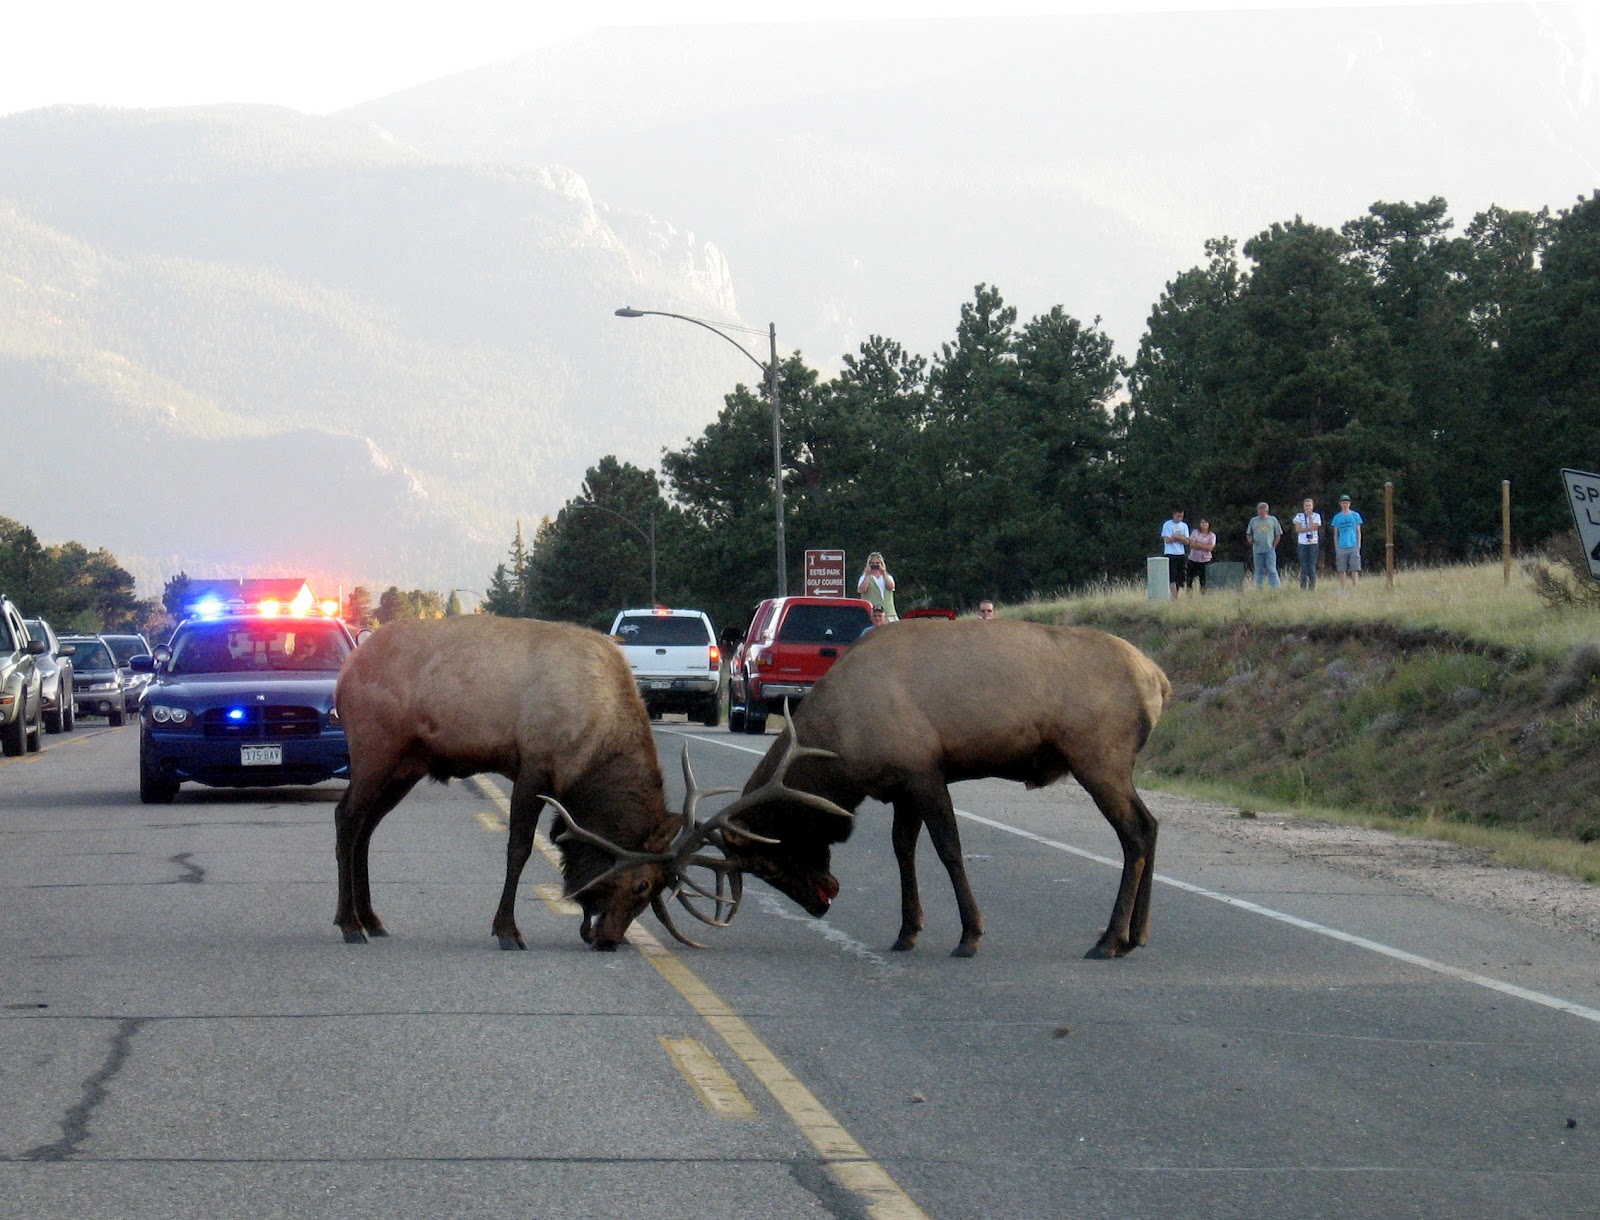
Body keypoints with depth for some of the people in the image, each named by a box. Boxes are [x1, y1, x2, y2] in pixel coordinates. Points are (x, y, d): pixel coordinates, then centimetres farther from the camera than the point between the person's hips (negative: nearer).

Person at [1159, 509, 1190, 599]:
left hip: (1181, 554, 5)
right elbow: (1167, 540, -10)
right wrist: (1181, 538, -2)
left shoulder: (1184, 526, 11)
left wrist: (1175, 537, -11)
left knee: (1179, 578, 5)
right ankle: (1174, 598, -16)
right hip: (1170, 554, -5)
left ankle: (1176, 596, 13)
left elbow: (1187, 541, 2)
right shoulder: (1167, 525, -2)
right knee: (1172, 578, -12)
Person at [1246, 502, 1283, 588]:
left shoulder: (1273, 520, 7)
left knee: (1271, 570, -9)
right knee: (1259, 571, 5)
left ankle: (1276, 588, -12)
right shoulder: (1253, 520, 11)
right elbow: (1248, 534, 14)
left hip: (1269, 550, -2)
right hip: (1257, 550, 2)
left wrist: (1273, 546, 0)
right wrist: (1250, 539, -8)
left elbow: (1278, 534, 10)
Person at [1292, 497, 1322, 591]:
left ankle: (1312, 586, 0)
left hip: (1313, 543, -1)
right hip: (1302, 544, 1)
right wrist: (1309, 528, -10)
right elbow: (1298, 529, -4)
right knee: (1303, 566, -1)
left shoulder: (1316, 516, 6)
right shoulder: (1299, 516, 7)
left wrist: (1310, 516, -5)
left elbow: (1313, 527, -9)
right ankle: (1303, 587, 1)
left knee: (1312, 566, -3)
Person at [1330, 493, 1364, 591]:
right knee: (1342, 570, 0)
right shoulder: (1337, 517, 9)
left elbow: (1358, 531, 9)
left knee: (1354, 569, -4)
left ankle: (1354, 589, 1)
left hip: (1353, 546, -1)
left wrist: (1359, 545, 1)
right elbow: (1335, 534, 12)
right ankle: (1342, 590, 6)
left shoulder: (1355, 515, 7)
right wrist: (1336, 547, 5)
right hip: (1341, 546, 1)